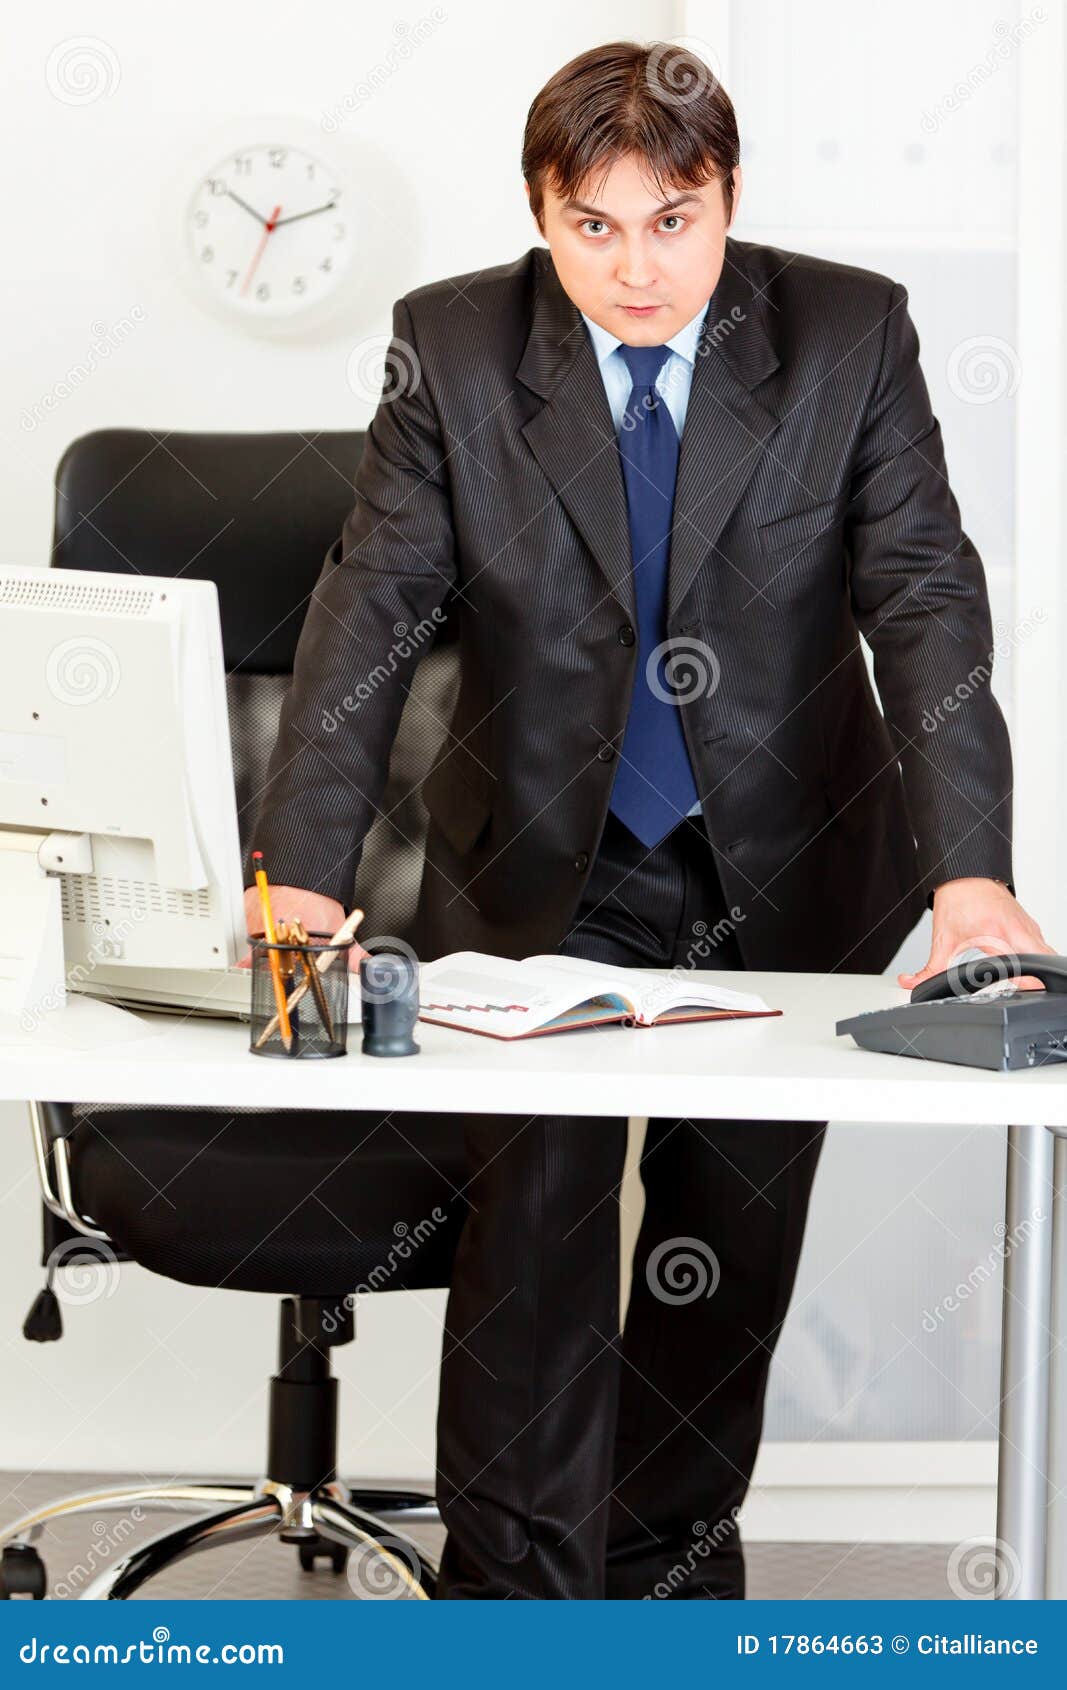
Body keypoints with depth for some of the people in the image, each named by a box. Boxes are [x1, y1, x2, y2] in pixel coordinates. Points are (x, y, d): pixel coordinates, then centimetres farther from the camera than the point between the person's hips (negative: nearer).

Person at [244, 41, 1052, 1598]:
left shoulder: (852, 333, -10)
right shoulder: (453, 347, -9)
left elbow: (927, 602, -16)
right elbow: (371, 607, -13)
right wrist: (304, 878, -26)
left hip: (783, 869, 1)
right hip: (544, 870, -1)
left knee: (738, 1230, 10)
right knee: (535, 1200, -15)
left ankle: (673, 1556, 29)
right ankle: (516, 1598, -6)